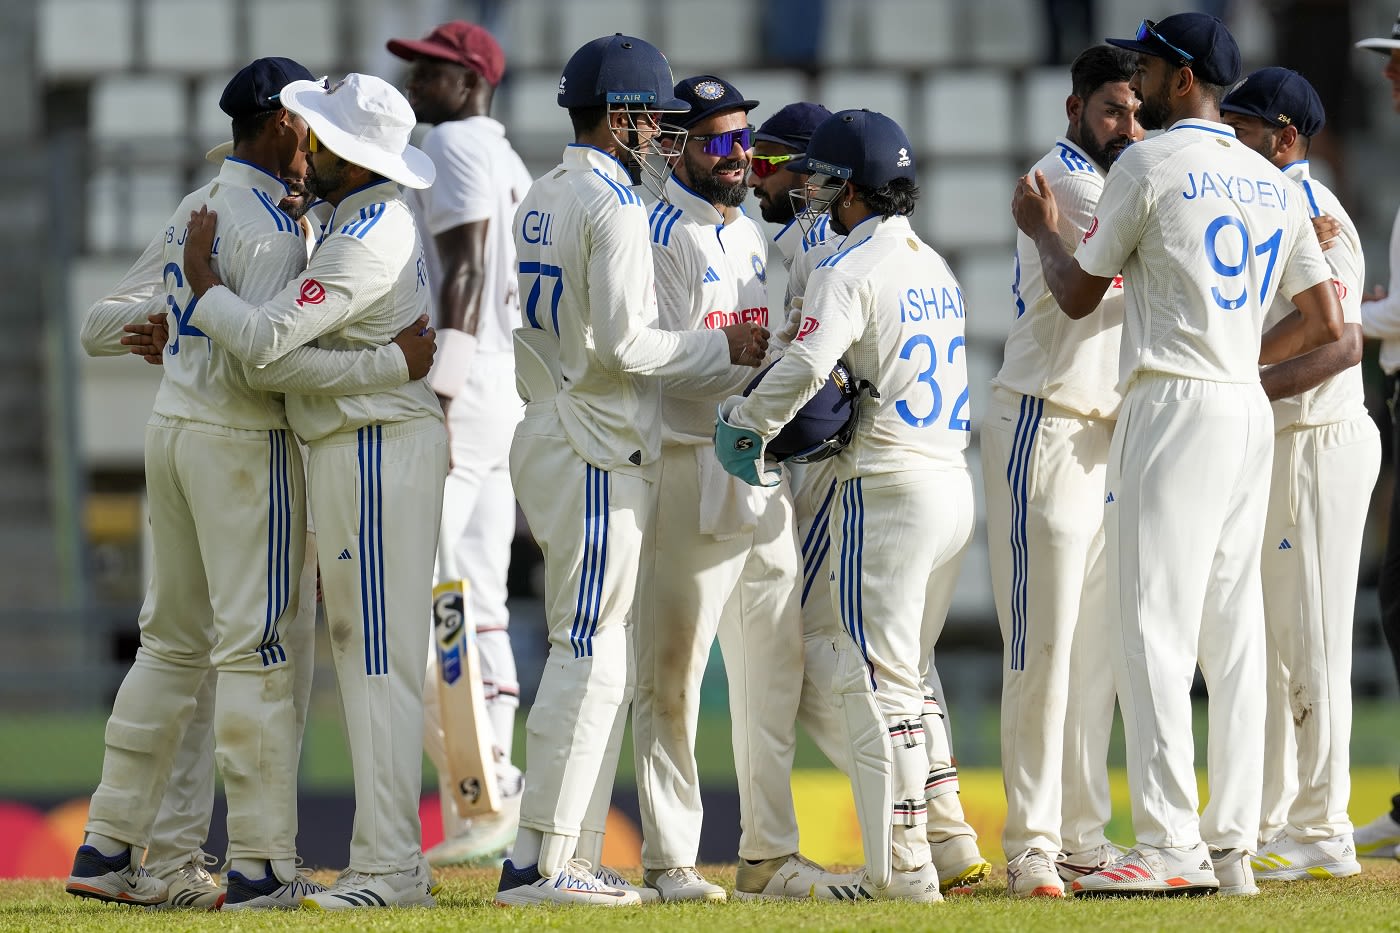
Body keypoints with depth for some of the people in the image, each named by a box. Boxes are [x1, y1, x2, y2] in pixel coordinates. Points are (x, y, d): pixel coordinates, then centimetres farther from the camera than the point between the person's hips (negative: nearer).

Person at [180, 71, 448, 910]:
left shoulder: (366, 240, -19)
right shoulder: (385, 218, 15)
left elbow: (263, 339, -24)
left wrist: (201, 282, -8)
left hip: (376, 453, -11)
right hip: (363, 447, 11)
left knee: (380, 659, -11)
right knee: (364, 652, 12)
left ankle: (388, 872, -12)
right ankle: (389, 862, 15)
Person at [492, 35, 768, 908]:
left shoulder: (540, 200, 15)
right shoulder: (613, 206, -14)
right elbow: (623, 345, -19)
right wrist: (725, 346, -8)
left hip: (547, 433, 10)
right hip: (596, 451, -10)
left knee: (602, 661, 12)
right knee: (589, 657, -9)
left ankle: (574, 858, 11)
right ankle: (537, 862, -11)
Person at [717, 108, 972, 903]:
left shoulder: (851, 269, -11)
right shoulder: (937, 266, 16)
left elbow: (805, 366, -24)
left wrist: (744, 426, -9)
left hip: (888, 492, -8)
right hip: (954, 482, 8)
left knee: (877, 681, -6)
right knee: (905, 676, 19)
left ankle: (901, 870, -9)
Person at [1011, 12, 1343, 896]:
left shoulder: (1148, 165, -5)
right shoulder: (1274, 183, 15)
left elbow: (1078, 294, 3)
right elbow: (1325, 322, 14)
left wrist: (1043, 229, 21)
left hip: (1174, 406, -7)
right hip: (1252, 413, 7)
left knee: (1153, 626, -9)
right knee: (1233, 634, 8)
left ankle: (1172, 845, -16)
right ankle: (1233, 848, 6)